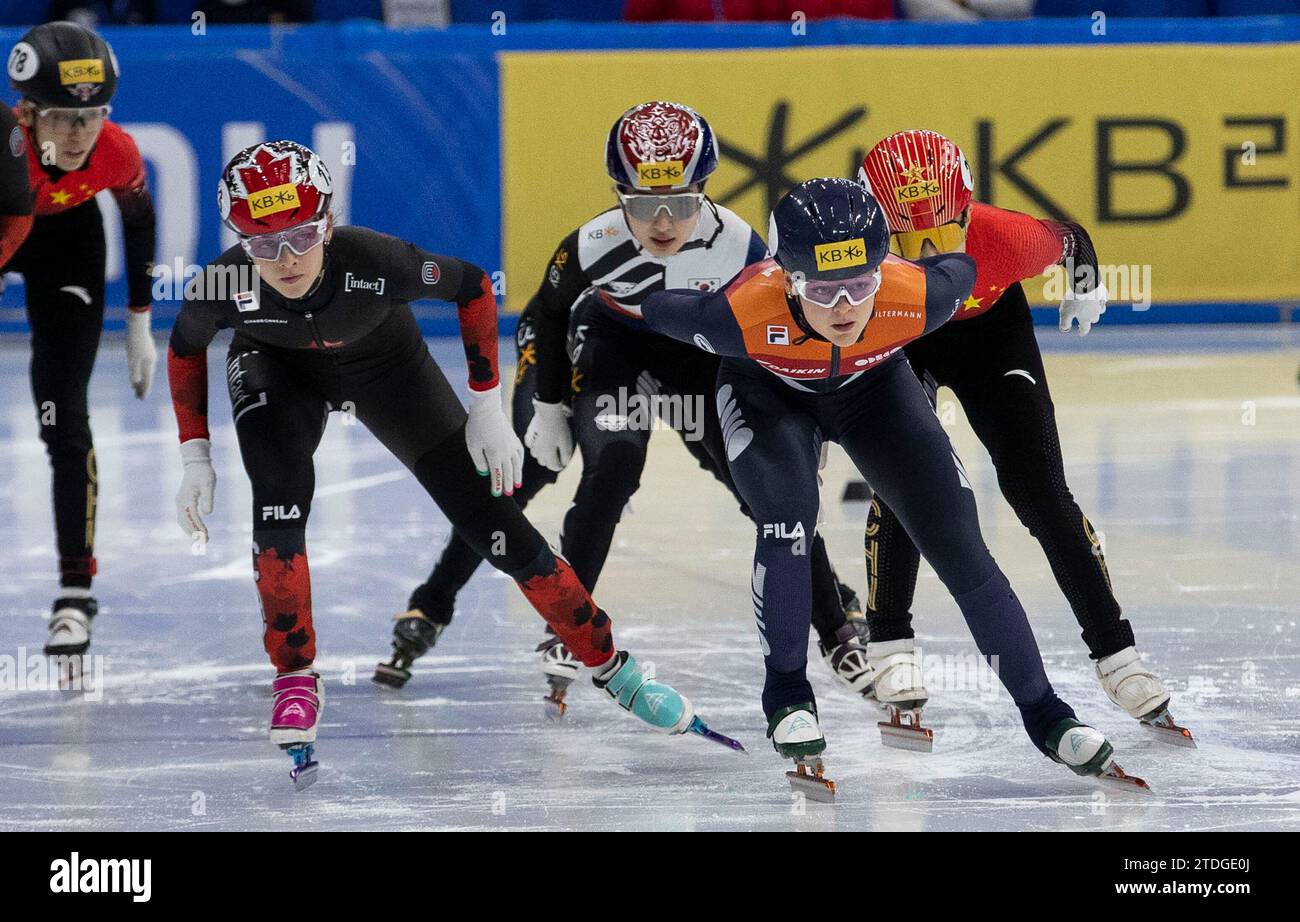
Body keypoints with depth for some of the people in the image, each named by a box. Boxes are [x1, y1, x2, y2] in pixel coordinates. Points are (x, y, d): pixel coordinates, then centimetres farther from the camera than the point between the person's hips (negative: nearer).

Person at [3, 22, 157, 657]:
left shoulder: (116, 154, -30)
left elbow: (138, 218, -6)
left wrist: (140, 324, 0)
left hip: (67, 238, 1)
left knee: (64, 419, -8)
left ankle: (76, 591, 3)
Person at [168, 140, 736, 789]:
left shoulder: (373, 261, -39)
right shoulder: (224, 286, -34)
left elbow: (473, 287, -19)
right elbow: (185, 346, -9)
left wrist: (488, 408, -15)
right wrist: (194, 455, -10)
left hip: (383, 363, -1)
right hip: (274, 368, 1)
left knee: (491, 523, -5)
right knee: (279, 498, -28)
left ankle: (612, 667, 10)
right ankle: (295, 678, -9)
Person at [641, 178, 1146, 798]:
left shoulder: (916, 296, -39)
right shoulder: (745, 315, -43)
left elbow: (963, 268, -15)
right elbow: (653, 310, -25)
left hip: (870, 383, 2)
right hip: (765, 391, -2)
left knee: (957, 543, -3)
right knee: (787, 516, -27)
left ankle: (1042, 713, 9)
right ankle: (786, 693, -5)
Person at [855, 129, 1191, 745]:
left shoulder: (1005, 239, -37)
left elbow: (1067, 239, -13)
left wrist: (1085, 284, 8)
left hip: (989, 326, 0)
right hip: (890, 340, 0)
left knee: (1039, 489, -6)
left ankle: (1114, 652, 1)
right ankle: (889, 648, 1)